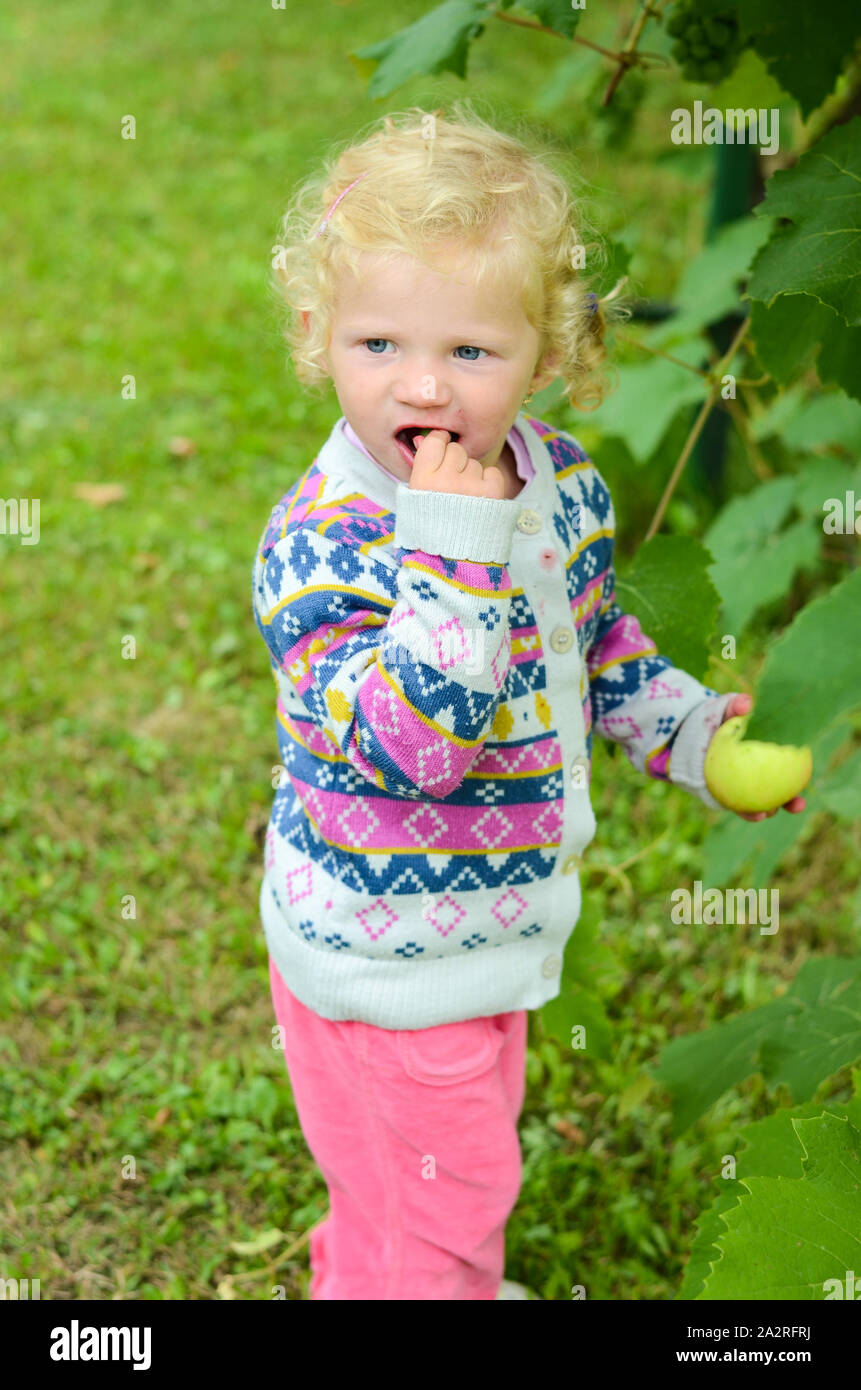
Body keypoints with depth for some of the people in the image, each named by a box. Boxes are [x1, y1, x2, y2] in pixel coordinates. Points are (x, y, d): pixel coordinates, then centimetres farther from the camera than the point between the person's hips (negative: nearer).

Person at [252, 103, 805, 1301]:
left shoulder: (563, 483, -7)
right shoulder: (315, 547, -30)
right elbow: (412, 742, -39)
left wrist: (689, 729, 0)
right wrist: (457, 546, -42)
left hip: (493, 920, 8)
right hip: (384, 960, -8)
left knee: (469, 1154, 31)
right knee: (437, 1206, 10)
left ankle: (363, 1274, 58)